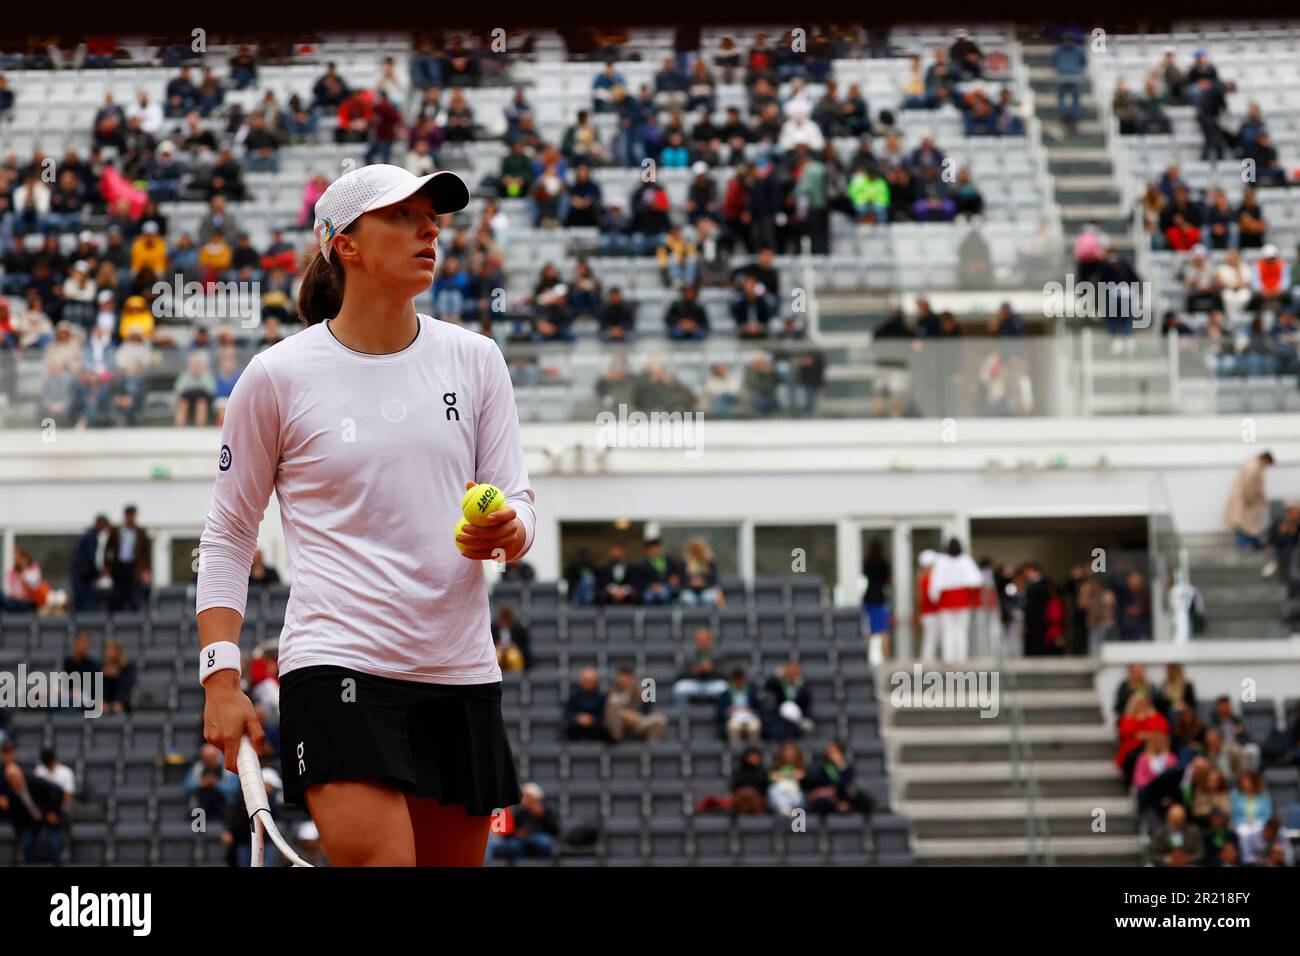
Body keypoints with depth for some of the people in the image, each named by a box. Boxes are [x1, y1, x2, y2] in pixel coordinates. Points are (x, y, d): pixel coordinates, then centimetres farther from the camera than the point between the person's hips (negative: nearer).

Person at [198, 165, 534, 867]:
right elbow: (226, 538, 5)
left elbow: (518, 498, 11)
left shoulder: (474, 359, 8)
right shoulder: (278, 375, 0)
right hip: (336, 667, -4)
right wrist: (221, 679, -4)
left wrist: (507, 531, -14)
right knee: (376, 859, -22)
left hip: (461, 674, 4)